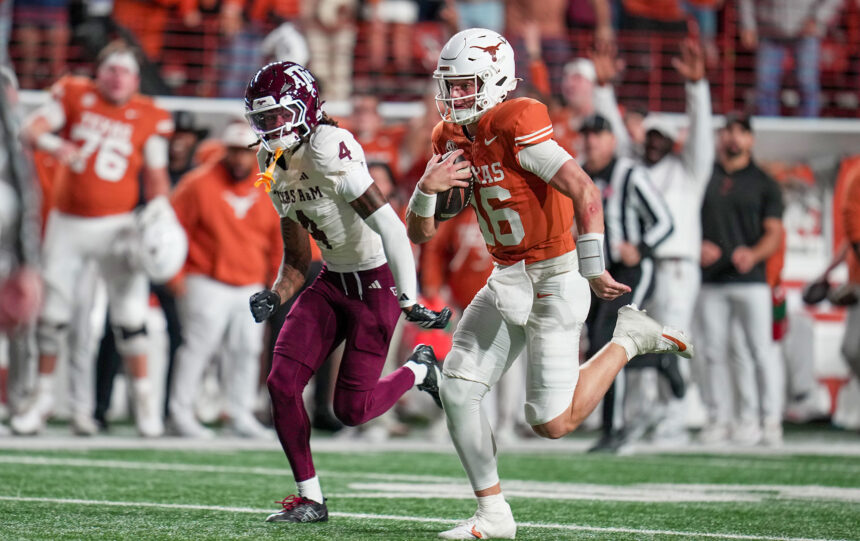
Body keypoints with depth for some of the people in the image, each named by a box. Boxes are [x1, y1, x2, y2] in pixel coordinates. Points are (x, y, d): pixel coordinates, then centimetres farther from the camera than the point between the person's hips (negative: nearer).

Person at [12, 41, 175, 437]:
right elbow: (32, 128, -7)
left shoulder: (148, 119, 1)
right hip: (68, 222, 1)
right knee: (53, 312, 5)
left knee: (130, 314, -7)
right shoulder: (74, 96, 1)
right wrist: (52, 143, -28)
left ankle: (144, 397, 3)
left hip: (117, 225, -1)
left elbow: (156, 173, 6)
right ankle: (43, 396, 18)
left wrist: (158, 207, -12)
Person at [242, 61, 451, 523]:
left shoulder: (329, 148, -24)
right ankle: (310, 499, 7)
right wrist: (275, 296, -8)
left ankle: (418, 372, 25)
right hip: (332, 281, 8)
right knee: (282, 382, -7)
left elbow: (389, 227, -28)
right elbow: (297, 257, 11)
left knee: (350, 409, -7)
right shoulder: (275, 164, 4)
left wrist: (409, 302, -29)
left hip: (376, 284, -8)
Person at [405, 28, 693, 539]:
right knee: (457, 388, -2)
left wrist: (595, 270, -23)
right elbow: (421, 233, 7)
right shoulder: (452, 138, 6)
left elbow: (585, 192, -26)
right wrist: (427, 187, -14)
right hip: (508, 279, 8)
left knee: (552, 423, -7)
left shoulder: (516, 126, -21)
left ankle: (629, 339, 15)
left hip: (554, 278, -8)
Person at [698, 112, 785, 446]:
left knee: (760, 349, -6)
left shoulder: (764, 184, 8)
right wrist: (697, 247, -7)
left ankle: (769, 419, -4)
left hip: (751, 280, -2)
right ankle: (717, 417, 9)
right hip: (711, 279, 2)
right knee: (714, 350, 3)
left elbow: (774, 233, 2)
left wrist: (754, 254, -18)